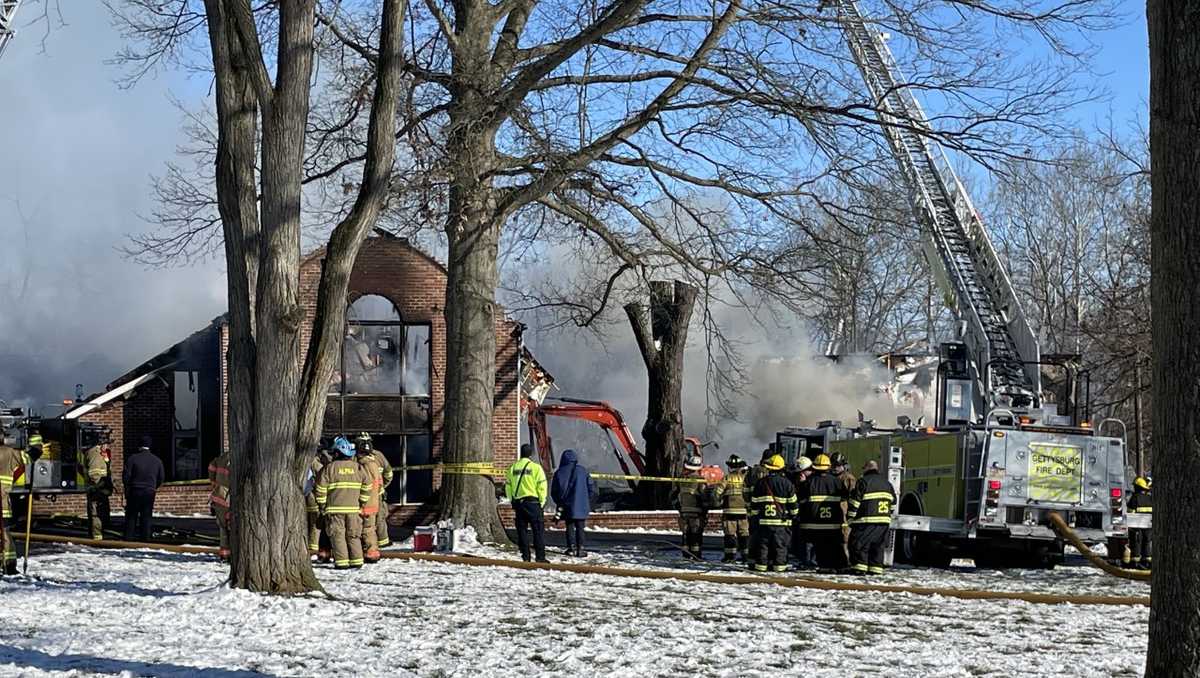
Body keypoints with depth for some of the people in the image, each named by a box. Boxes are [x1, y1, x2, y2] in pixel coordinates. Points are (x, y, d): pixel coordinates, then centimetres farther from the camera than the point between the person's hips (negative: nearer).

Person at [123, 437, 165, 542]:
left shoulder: (133, 458, -8)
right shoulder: (157, 461, 4)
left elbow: (126, 475, -7)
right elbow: (161, 477, 10)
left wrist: (127, 488, 8)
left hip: (135, 491, -2)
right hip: (150, 492, 2)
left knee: (131, 515, 5)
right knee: (146, 516, 7)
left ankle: (128, 536, 3)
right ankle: (145, 537, 4)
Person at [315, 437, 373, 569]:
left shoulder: (329, 467, -6)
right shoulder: (358, 467, 5)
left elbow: (320, 489, -6)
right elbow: (368, 486, 8)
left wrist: (322, 506, 4)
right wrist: (362, 504, 17)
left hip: (334, 509, -3)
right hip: (353, 509, 3)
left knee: (337, 535, 2)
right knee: (353, 535, 13)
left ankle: (341, 562, -3)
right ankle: (356, 562, 12)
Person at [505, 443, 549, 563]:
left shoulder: (513, 468, 8)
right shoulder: (535, 467, -6)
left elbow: (508, 486, 10)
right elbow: (542, 486, -8)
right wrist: (542, 501, 2)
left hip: (517, 502, 4)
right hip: (532, 502, -4)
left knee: (522, 530, 9)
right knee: (538, 530, 0)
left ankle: (525, 557, 7)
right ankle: (540, 557, -4)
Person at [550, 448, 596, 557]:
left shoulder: (559, 473, -1)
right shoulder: (583, 471, -1)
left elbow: (554, 491, 3)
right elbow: (591, 488, 0)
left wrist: (559, 503, 18)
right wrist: (587, 502, 13)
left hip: (567, 507, 0)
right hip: (581, 506, 0)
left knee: (570, 527, 12)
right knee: (580, 528, 5)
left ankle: (571, 547, 4)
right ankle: (580, 549, -1)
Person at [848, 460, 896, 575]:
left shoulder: (863, 481, -5)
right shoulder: (887, 483, 16)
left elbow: (855, 503, -8)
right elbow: (893, 503, 19)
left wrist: (851, 520, -3)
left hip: (866, 521, -6)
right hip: (884, 521, 6)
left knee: (858, 544, 0)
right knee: (877, 546, 13)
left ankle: (859, 568, -6)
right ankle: (876, 568, 9)